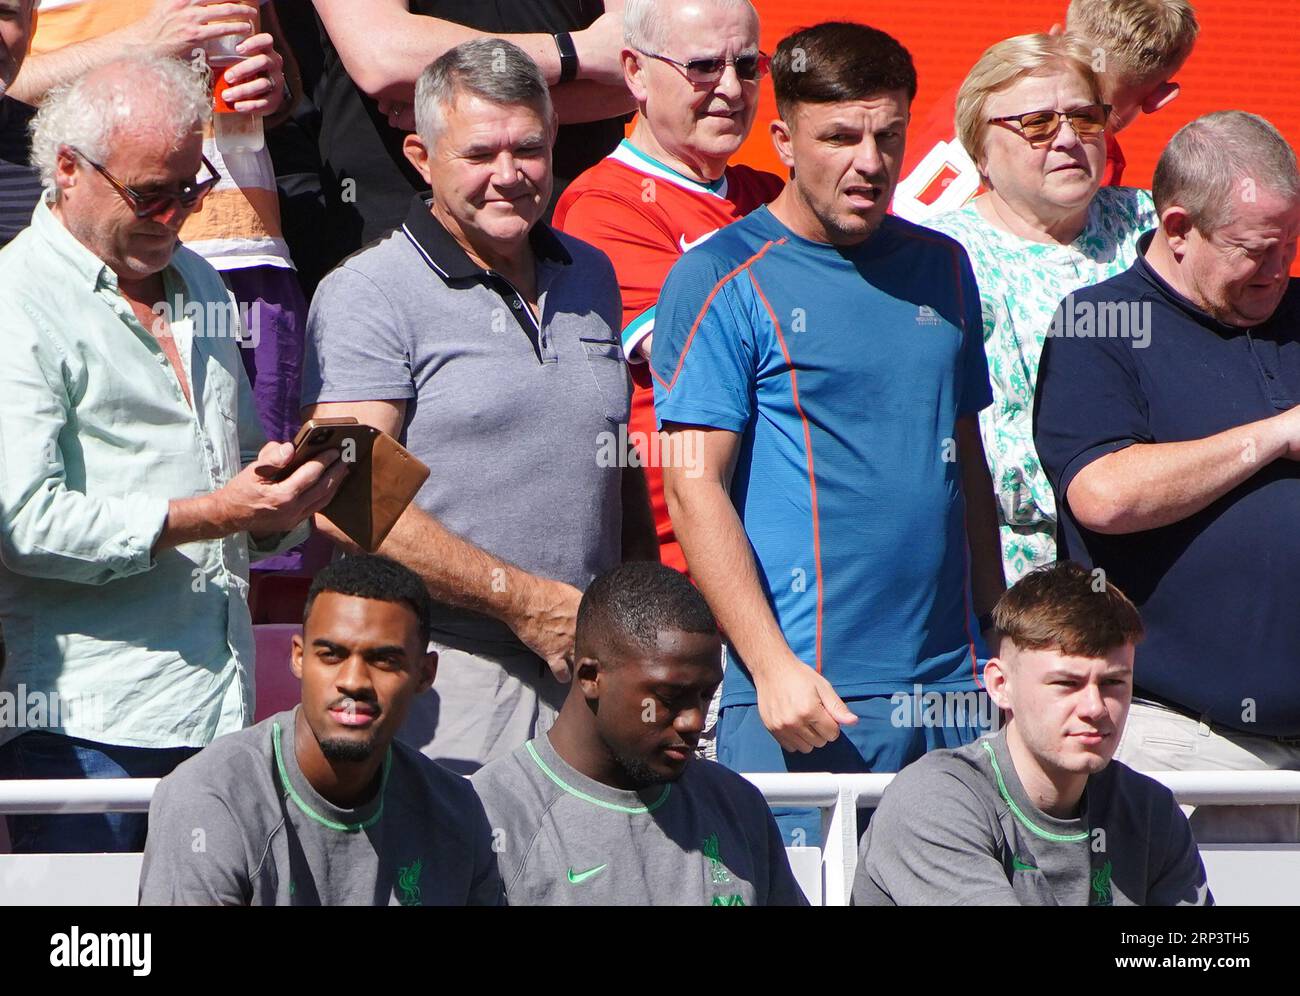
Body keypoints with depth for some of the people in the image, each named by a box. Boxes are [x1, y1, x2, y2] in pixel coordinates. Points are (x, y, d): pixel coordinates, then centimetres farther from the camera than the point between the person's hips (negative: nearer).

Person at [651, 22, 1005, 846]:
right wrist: (772, 666, -17)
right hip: (805, 693, -5)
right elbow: (694, 485, -9)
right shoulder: (724, 280, -3)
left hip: (953, 685, 5)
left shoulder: (941, 268, 15)